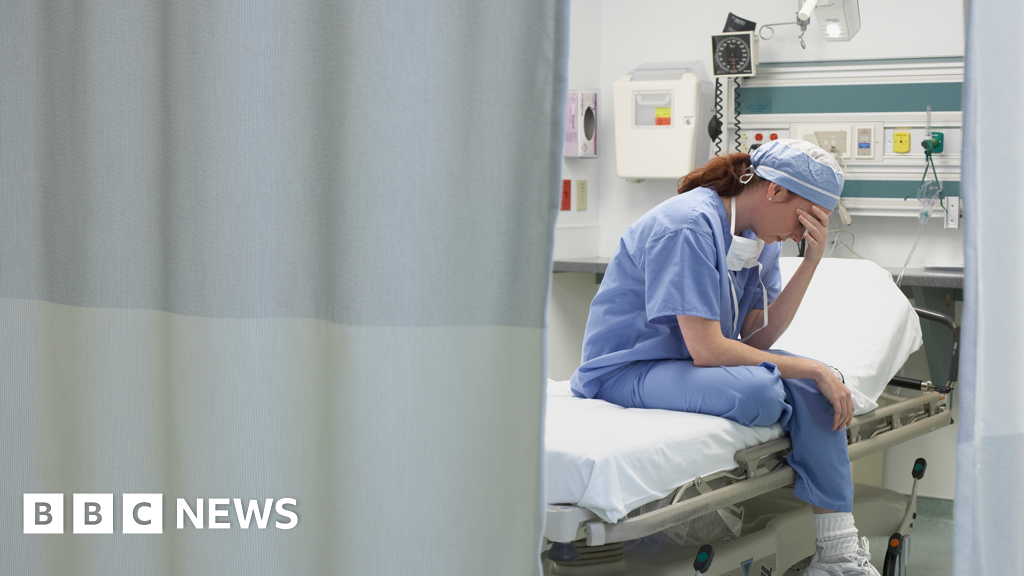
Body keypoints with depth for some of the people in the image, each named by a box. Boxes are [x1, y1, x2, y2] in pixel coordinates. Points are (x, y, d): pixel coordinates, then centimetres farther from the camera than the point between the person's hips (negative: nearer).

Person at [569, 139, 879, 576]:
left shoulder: (762, 236, 4)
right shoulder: (690, 226, -23)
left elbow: (756, 338, -3)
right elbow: (705, 350, -27)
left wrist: (811, 261, -11)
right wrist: (813, 370, -21)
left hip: (694, 362, 9)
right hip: (624, 371, -9)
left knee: (813, 384, -11)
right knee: (758, 392, -31)